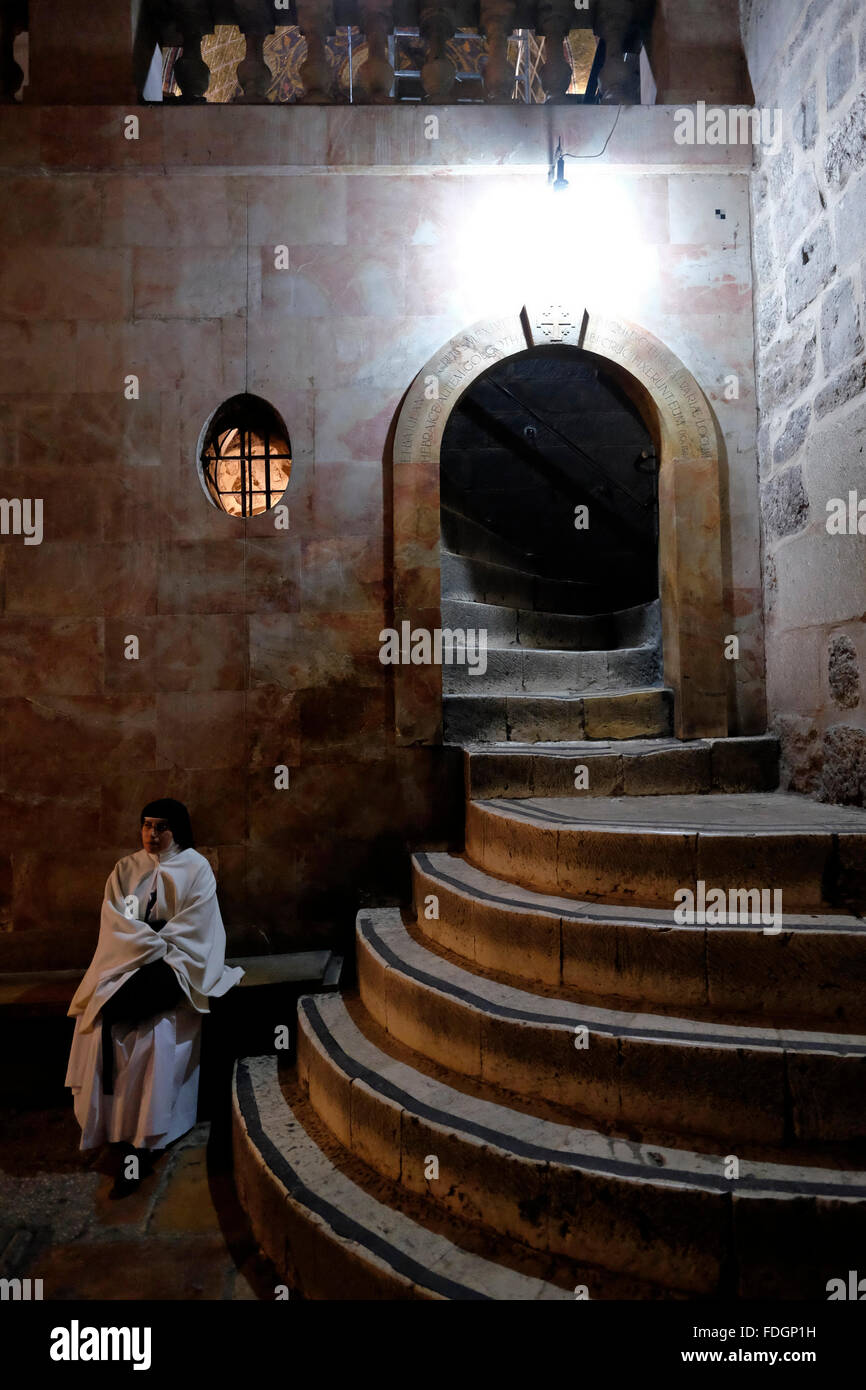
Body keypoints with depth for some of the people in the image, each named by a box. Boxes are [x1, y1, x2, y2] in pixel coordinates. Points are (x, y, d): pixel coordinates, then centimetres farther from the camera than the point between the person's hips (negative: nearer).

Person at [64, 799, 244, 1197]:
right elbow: (115, 921, -1)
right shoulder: (125, 869, 9)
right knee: (106, 1024, -15)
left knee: (155, 1036, -20)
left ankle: (143, 1142, -14)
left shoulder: (196, 868, 1)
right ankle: (114, 1124, -1)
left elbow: (191, 929, -6)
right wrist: (155, 945, -13)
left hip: (174, 968, -4)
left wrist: (158, 956, -16)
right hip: (126, 963, 4)